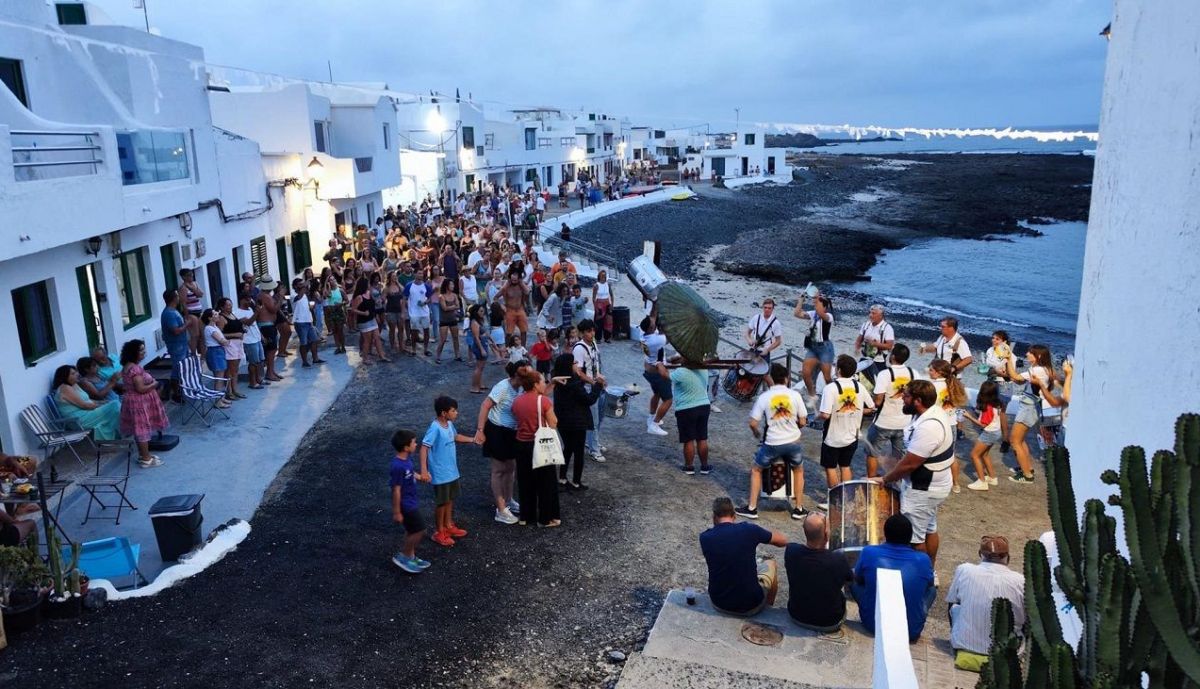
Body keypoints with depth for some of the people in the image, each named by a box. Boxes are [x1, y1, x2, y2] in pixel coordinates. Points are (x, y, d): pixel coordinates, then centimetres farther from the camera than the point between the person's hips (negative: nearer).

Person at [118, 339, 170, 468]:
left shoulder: (128, 366, 9)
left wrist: (150, 382, 10)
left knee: (140, 429, 18)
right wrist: (154, 385, -11)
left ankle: (143, 455, 29)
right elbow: (141, 389, -26)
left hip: (135, 401, 11)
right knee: (143, 430, -2)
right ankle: (146, 460, 5)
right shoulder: (135, 369, -24)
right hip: (139, 402, -10)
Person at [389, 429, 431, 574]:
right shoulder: (398, 466, -29)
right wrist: (397, 512, -18)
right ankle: (402, 556, 15)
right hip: (406, 505, -9)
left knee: (411, 531, 20)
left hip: (411, 502, 9)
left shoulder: (407, 458, -3)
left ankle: (410, 557, 34)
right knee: (419, 531, 0)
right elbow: (396, 491, -24)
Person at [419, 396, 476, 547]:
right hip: (440, 474, -8)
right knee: (441, 502, 5)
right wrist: (424, 470, -36)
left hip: (452, 471, 8)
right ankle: (439, 532, 20)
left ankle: (448, 526, 38)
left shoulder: (449, 424, 1)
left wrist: (472, 439, 18)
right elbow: (424, 448, -29)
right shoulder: (435, 428, -26)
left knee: (450, 499, 21)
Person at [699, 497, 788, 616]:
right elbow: (783, 541, 5)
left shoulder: (704, 538, -9)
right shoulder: (749, 530, -13)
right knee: (770, 564, 27)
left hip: (719, 604, 2)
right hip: (750, 607, -2)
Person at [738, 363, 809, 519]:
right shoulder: (795, 395, -3)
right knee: (798, 471, 27)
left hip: (772, 443, -1)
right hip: (793, 442, 1)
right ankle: (799, 509, 28)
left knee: (756, 470, 20)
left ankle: (752, 508, 19)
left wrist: (759, 436, 13)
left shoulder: (763, 397, -6)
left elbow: (753, 424, -7)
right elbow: (802, 422, 1)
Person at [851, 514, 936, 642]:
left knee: (853, 582, 20)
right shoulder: (923, 560, -10)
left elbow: (858, 579, 9)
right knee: (932, 589, 23)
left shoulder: (869, 553, -12)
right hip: (912, 631, 0)